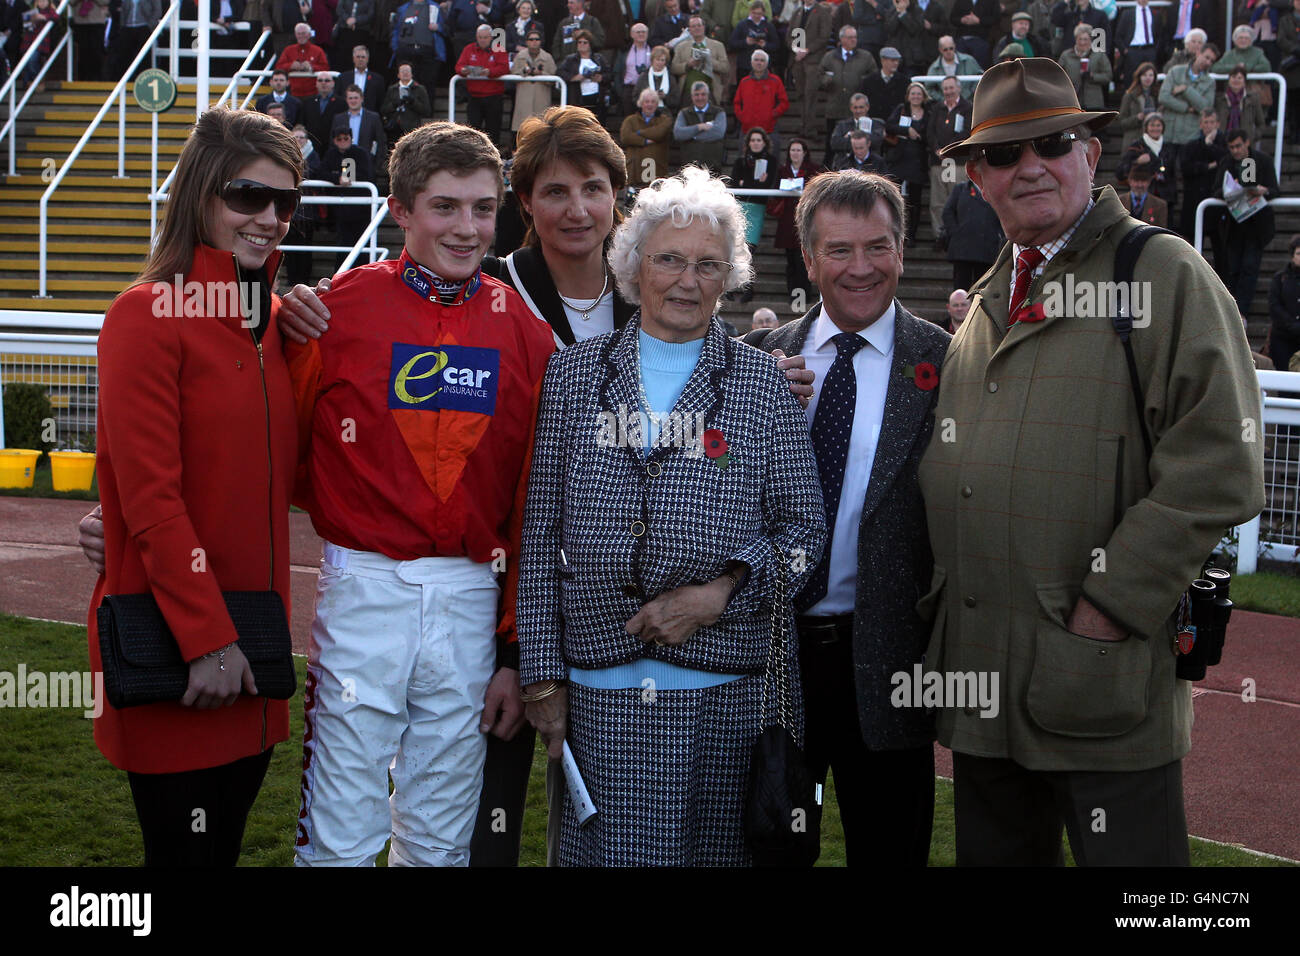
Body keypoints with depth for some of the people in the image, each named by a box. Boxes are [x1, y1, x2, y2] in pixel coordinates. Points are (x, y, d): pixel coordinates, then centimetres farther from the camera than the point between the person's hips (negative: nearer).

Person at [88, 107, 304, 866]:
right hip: (172, 644, -7)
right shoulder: (148, 315, -11)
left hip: (250, 640, 7)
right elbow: (151, 498, -15)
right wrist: (206, 638, -16)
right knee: (185, 849, 0)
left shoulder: (273, 319, 12)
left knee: (227, 840, 13)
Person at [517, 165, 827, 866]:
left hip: (730, 684, 0)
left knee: (721, 854, 5)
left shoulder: (762, 384, 5)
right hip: (598, 685, 0)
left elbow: (802, 527, 6)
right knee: (607, 852, 0)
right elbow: (540, 533, 6)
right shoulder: (571, 376, 7)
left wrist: (721, 592, -10)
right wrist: (542, 672, 2)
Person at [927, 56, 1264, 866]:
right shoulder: (986, 304, 18)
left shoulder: (1166, 274, -4)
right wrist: (944, 603, 11)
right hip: (982, 676, 7)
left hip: (1103, 680, -7)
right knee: (995, 857, 14)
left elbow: (1219, 470, -14)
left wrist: (1107, 607, -16)